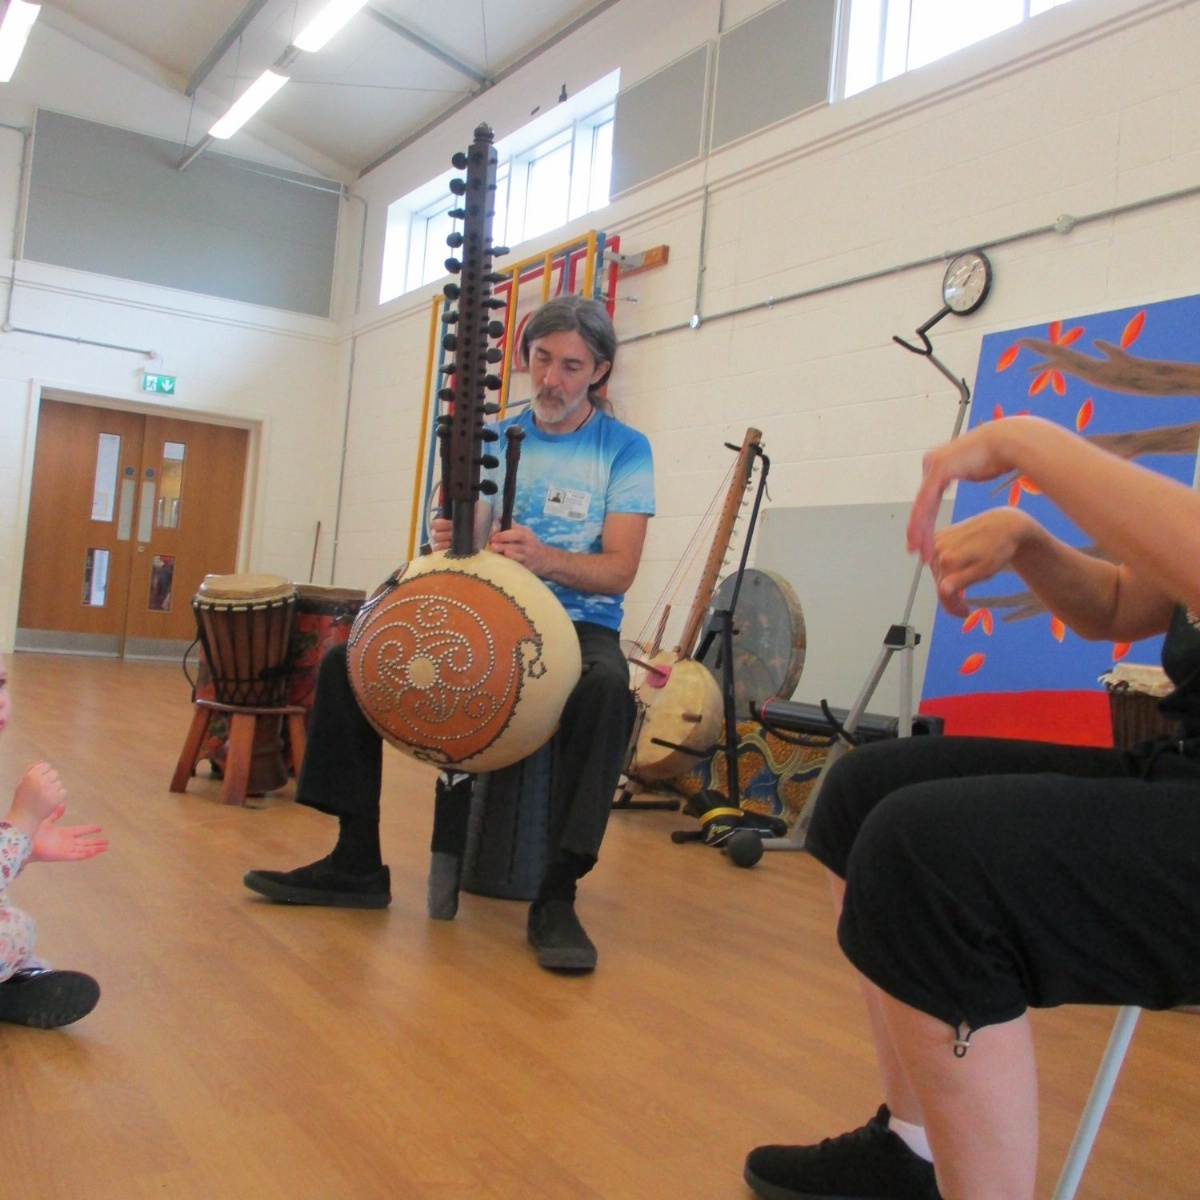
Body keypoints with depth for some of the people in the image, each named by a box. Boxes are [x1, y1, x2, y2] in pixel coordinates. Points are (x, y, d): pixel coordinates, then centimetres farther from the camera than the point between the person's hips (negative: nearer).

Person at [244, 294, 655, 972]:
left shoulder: (625, 449, -2)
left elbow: (619, 570, -11)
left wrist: (545, 558, -30)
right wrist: (450, 546, -19)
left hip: (580, 625, -4)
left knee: (609, 687, -39)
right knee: (348, 659, -12)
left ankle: (557, 898, -29)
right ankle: (358, 865, -3)